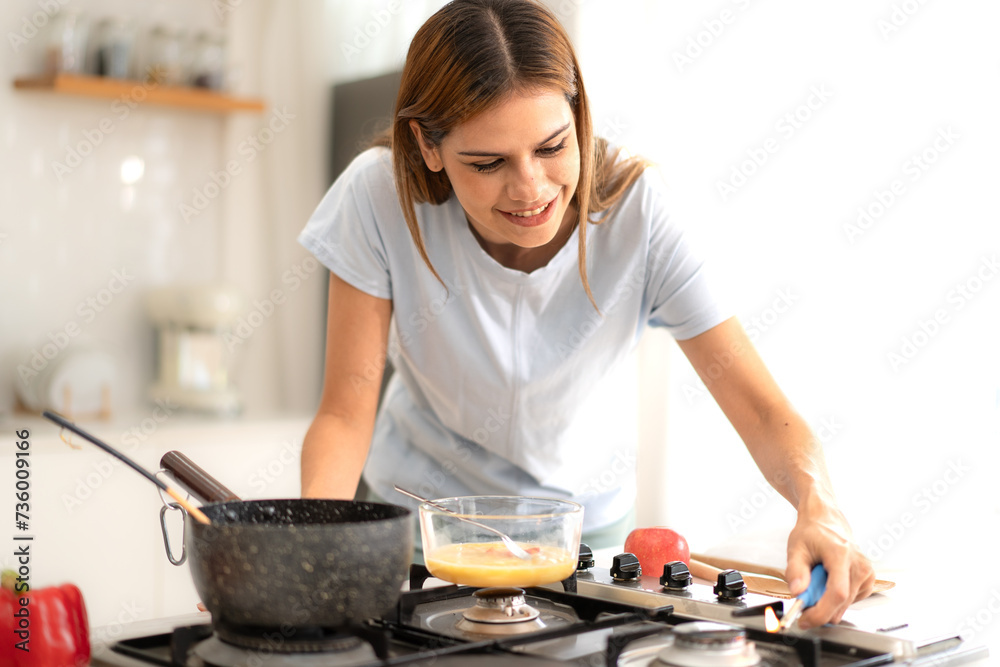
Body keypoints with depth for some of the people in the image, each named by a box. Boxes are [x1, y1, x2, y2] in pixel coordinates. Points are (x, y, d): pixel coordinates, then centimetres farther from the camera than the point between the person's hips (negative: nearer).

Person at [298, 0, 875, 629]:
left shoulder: (636, 211, -24)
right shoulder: (382, 198, -24)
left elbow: (763, 411, -23)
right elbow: (346, 413, -16)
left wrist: (817, 506, -44)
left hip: (579, 512, 0)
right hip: (418, 506, 1)